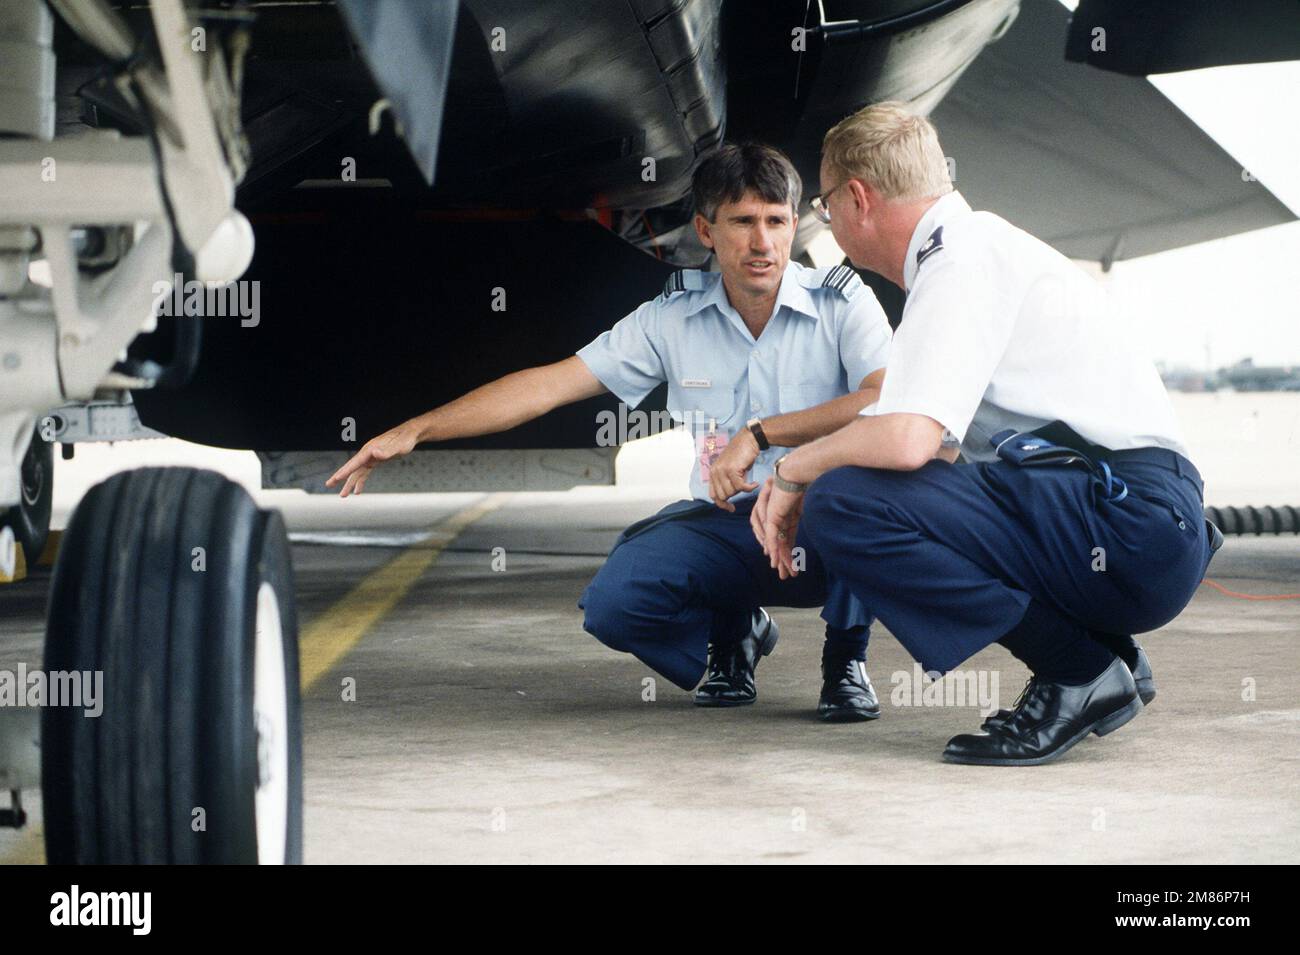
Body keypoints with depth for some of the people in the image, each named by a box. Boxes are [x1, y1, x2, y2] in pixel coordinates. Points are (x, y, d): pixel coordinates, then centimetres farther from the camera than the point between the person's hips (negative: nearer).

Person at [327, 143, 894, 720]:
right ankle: (732, 634, 11)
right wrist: (416, 429, -8)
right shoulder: (674, 316, 2)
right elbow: (549, 384, 0)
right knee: (613, 603, -26)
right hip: (726, 523, 3)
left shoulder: (841, 301, -7)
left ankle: (845, 660, -10)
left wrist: (760, 434, -29)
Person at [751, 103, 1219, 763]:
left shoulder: (964, 260, -10)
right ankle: (1108, 659, 12)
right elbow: (933, 442, 27)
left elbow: (907, 439, -23)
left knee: (844, 506, -20)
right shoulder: (981, 245, 21)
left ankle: (1080, 673, -9)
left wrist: (794, 469, -5)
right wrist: (805, 482, 20)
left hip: (1133, 529, -10)